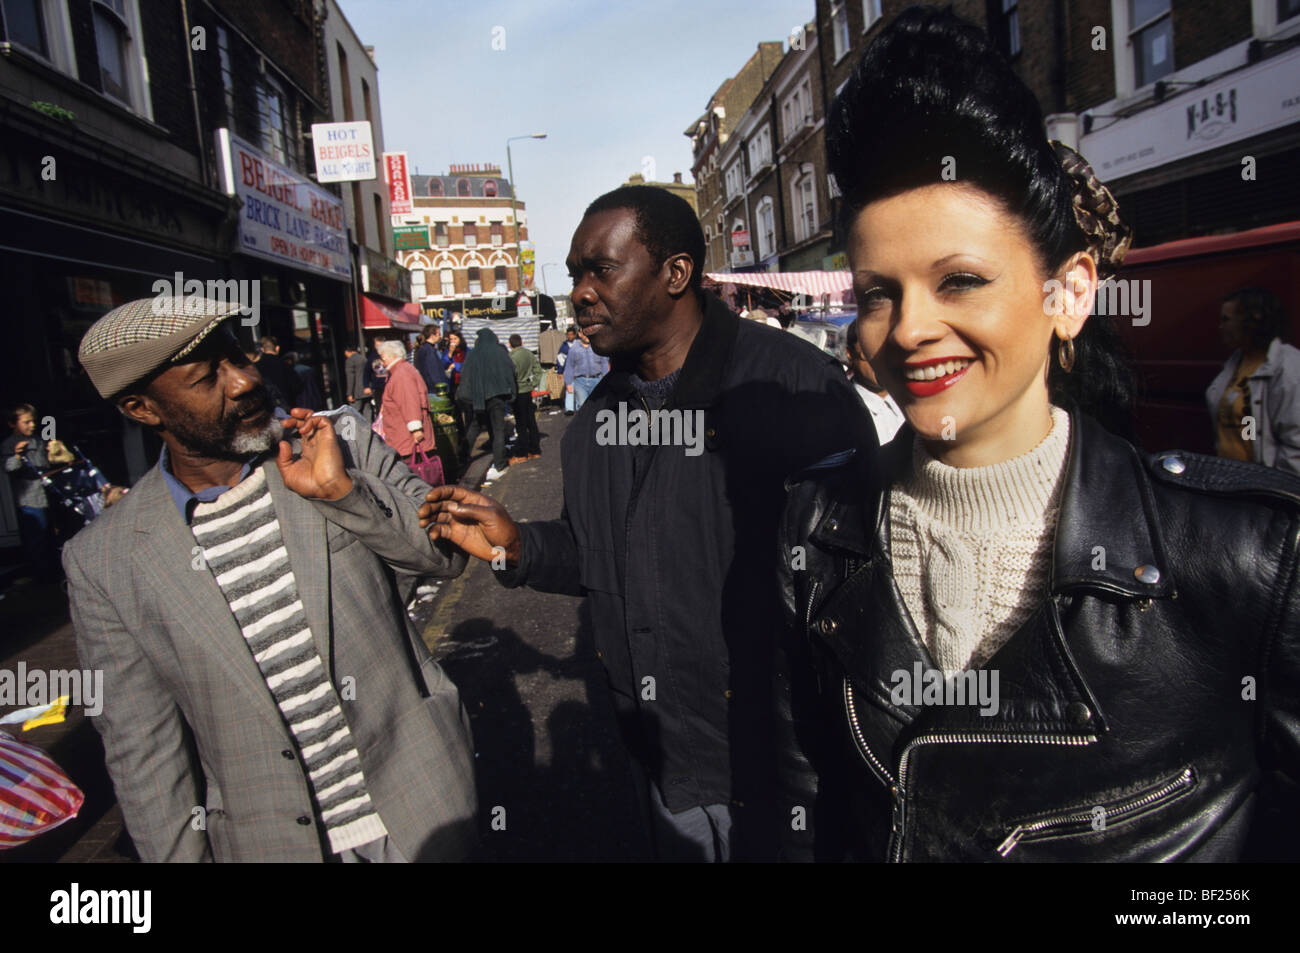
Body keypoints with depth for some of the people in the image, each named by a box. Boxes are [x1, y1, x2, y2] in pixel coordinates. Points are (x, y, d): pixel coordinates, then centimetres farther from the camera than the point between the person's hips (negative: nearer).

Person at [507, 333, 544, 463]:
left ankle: (521, 454, 5)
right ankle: (535, 450, 19)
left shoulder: (512, 358, -18)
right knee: (531, 422, 13)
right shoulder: (529, 354, 4)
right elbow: (538, 369, 8)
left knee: (521, 424, -1)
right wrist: (534, 384, 10)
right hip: (528, 390, 7)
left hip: (519, 393, -7)